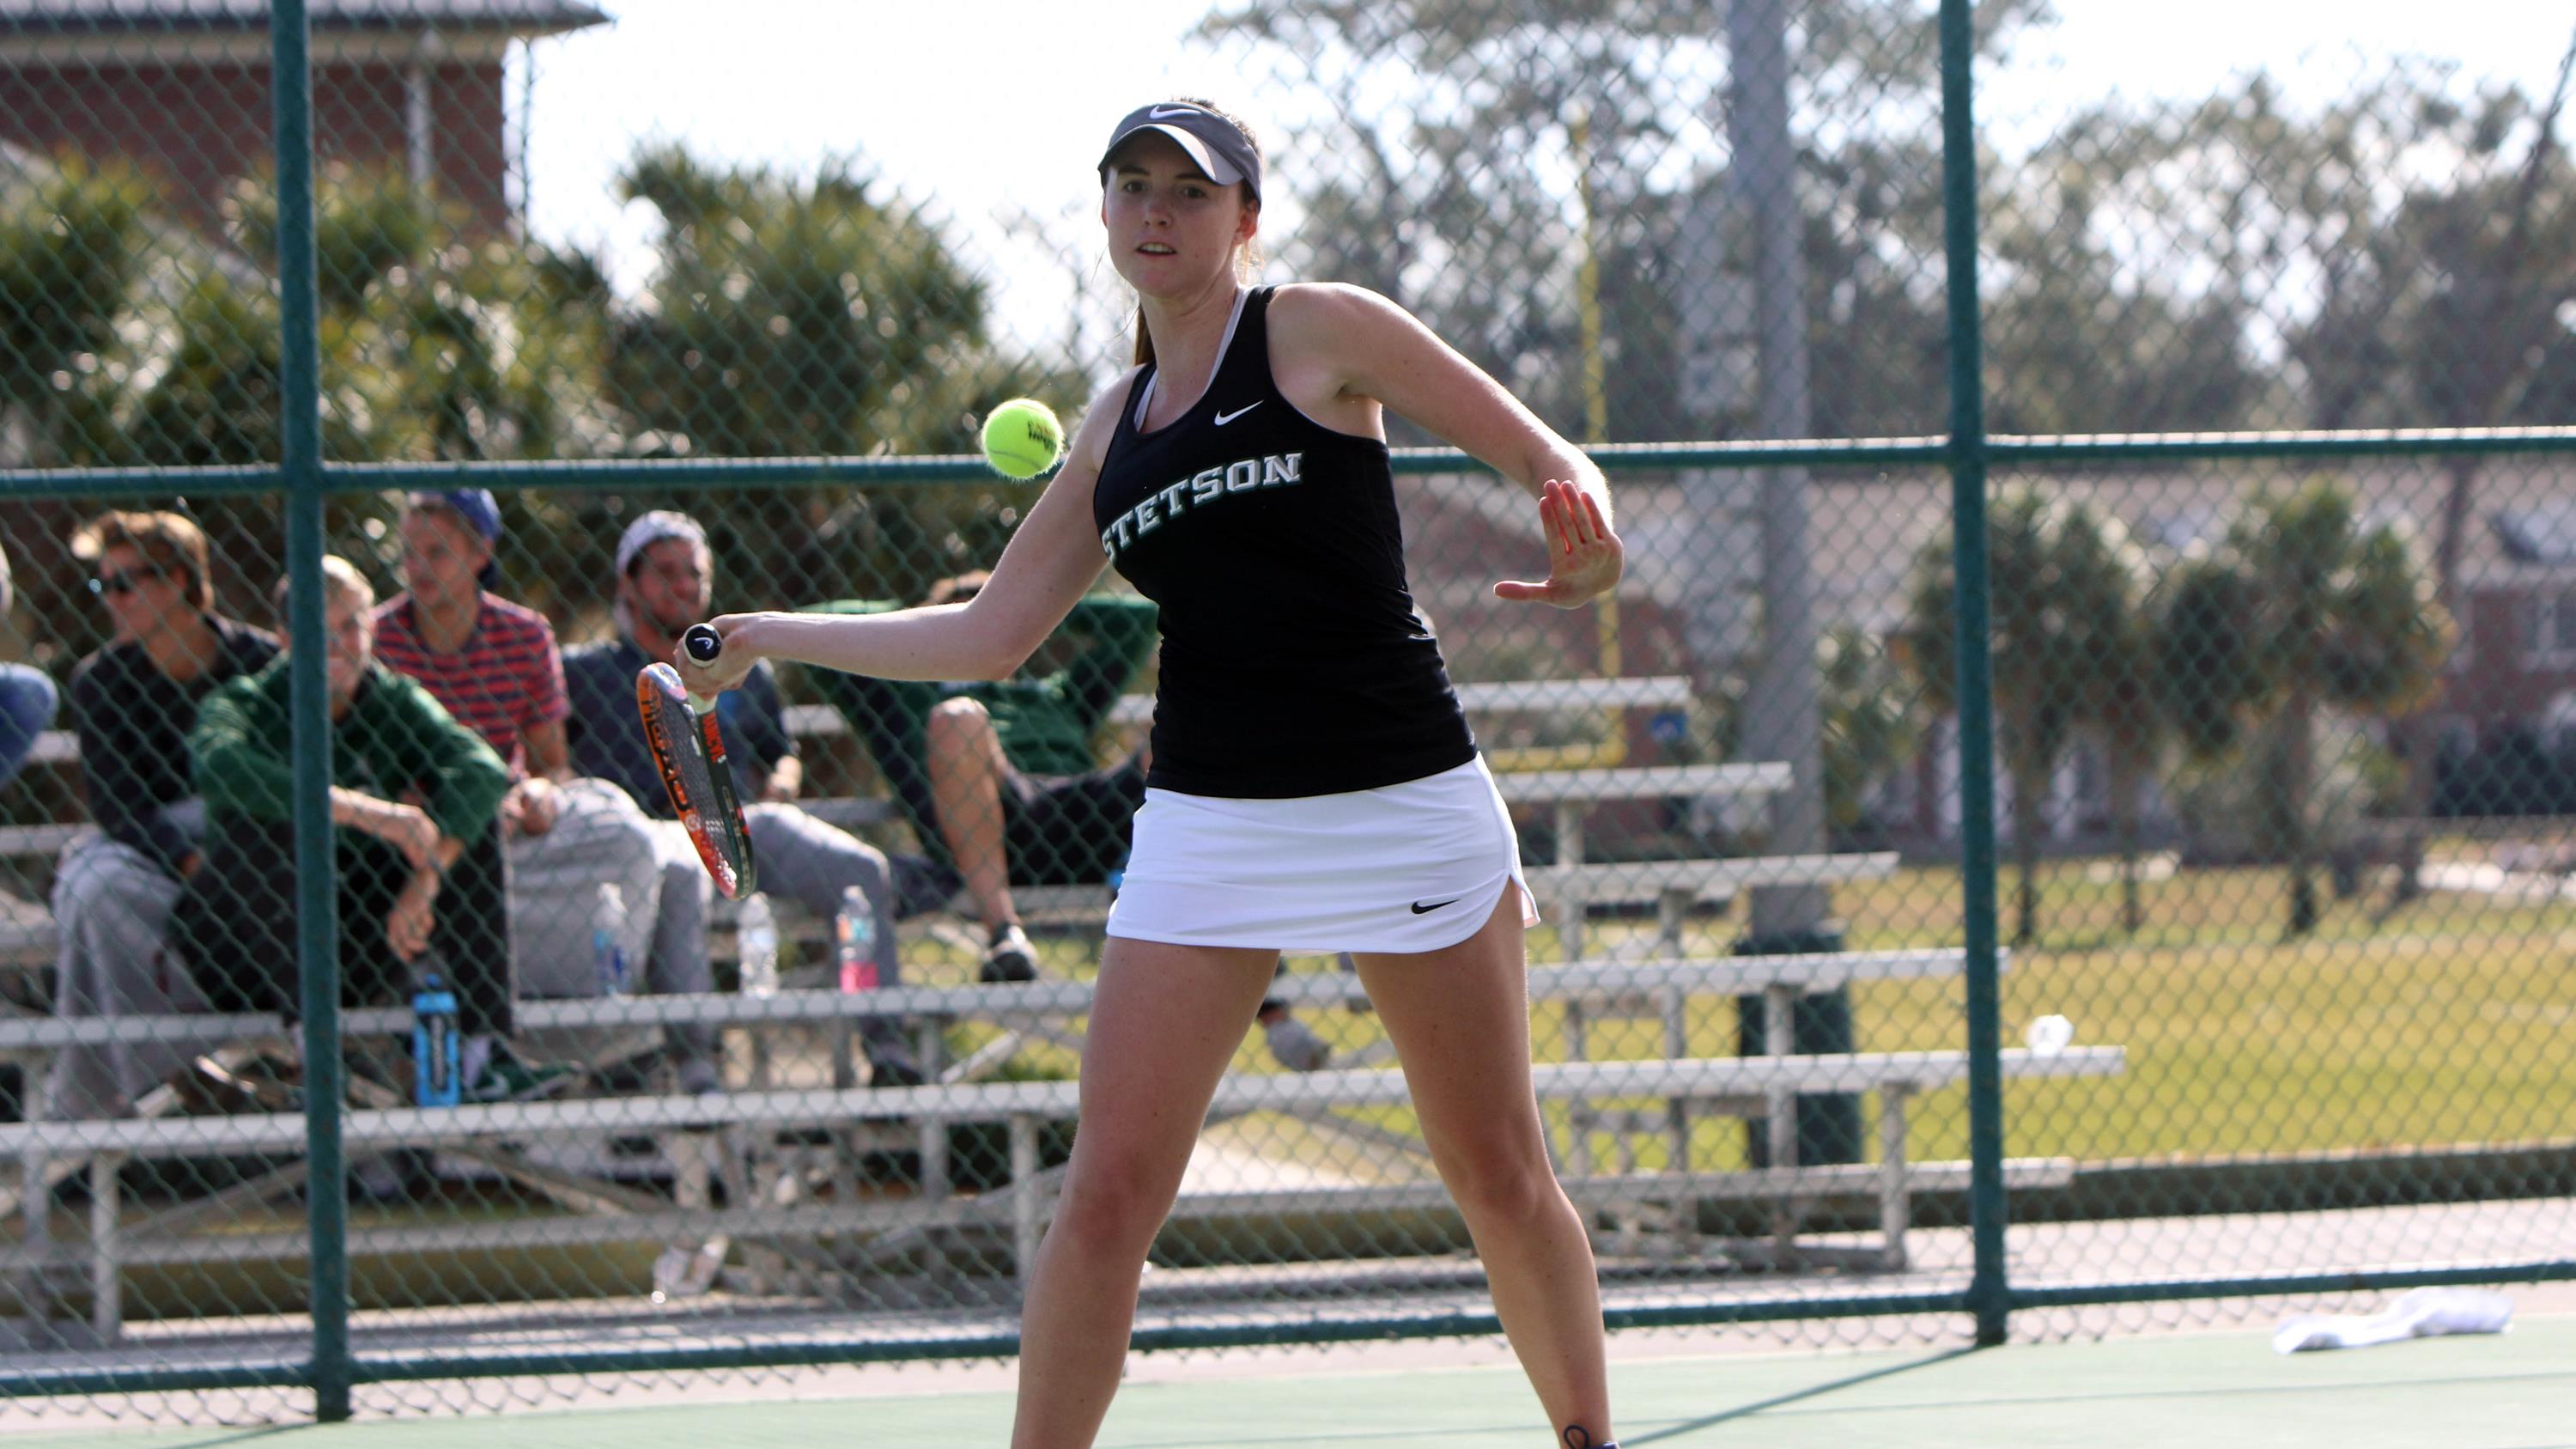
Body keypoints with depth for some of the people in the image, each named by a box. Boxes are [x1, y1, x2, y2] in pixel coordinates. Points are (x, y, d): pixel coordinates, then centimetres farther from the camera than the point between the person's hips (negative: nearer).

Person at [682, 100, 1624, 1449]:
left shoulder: (1319, 331, -1)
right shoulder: (1113, 426, 14)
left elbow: (1550, 460, -3)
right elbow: (993, 632, 17)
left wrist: (1585, 535, -25)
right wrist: (779, 635, 16)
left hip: (1402, 807, -3)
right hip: (1208, 821, 4)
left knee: (1501, 1179, 4)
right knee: (1108, 1188, -7)